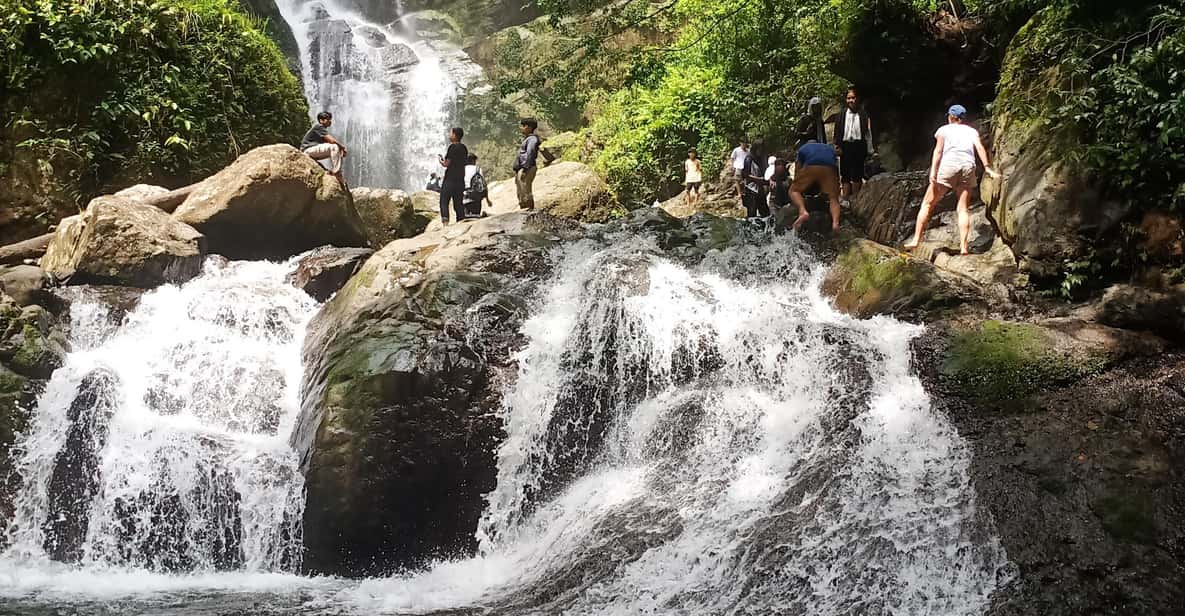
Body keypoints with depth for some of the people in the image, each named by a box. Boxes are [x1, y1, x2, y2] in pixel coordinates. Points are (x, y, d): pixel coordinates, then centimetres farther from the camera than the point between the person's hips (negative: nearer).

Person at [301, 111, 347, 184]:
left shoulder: (323, 129, 17)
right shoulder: (319, 127, -13)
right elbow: (332, 141, -22)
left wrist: (341, 148, -8)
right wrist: (343, 147, -7)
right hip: (308, 149, -10)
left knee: (339, 151, 9)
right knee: (334, 147, -26)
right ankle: (335, 172, -29)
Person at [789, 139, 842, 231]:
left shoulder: (803, 148, 33)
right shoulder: (830, 148, 40)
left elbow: (798, 168, 31)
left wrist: (796, 184, 44)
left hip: (810, 168, -2)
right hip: (829, 169, 2)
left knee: (794, 190, 8)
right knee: (833, 197, 1)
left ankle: (803, 211, -21)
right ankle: (835, 222, -28)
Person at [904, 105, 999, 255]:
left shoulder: (944, 130, 17)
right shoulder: (971, 131, 24)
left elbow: (938, 150, 2)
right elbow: (980, 148, 5)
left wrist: (933, 172, -8)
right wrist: (987, 167, -4)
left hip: (949, 165, -2)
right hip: (968, 166, 3)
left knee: (928, 203, 6)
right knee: (963, 209, 5)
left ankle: (916, 240, 0)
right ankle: (963, 246, -6)